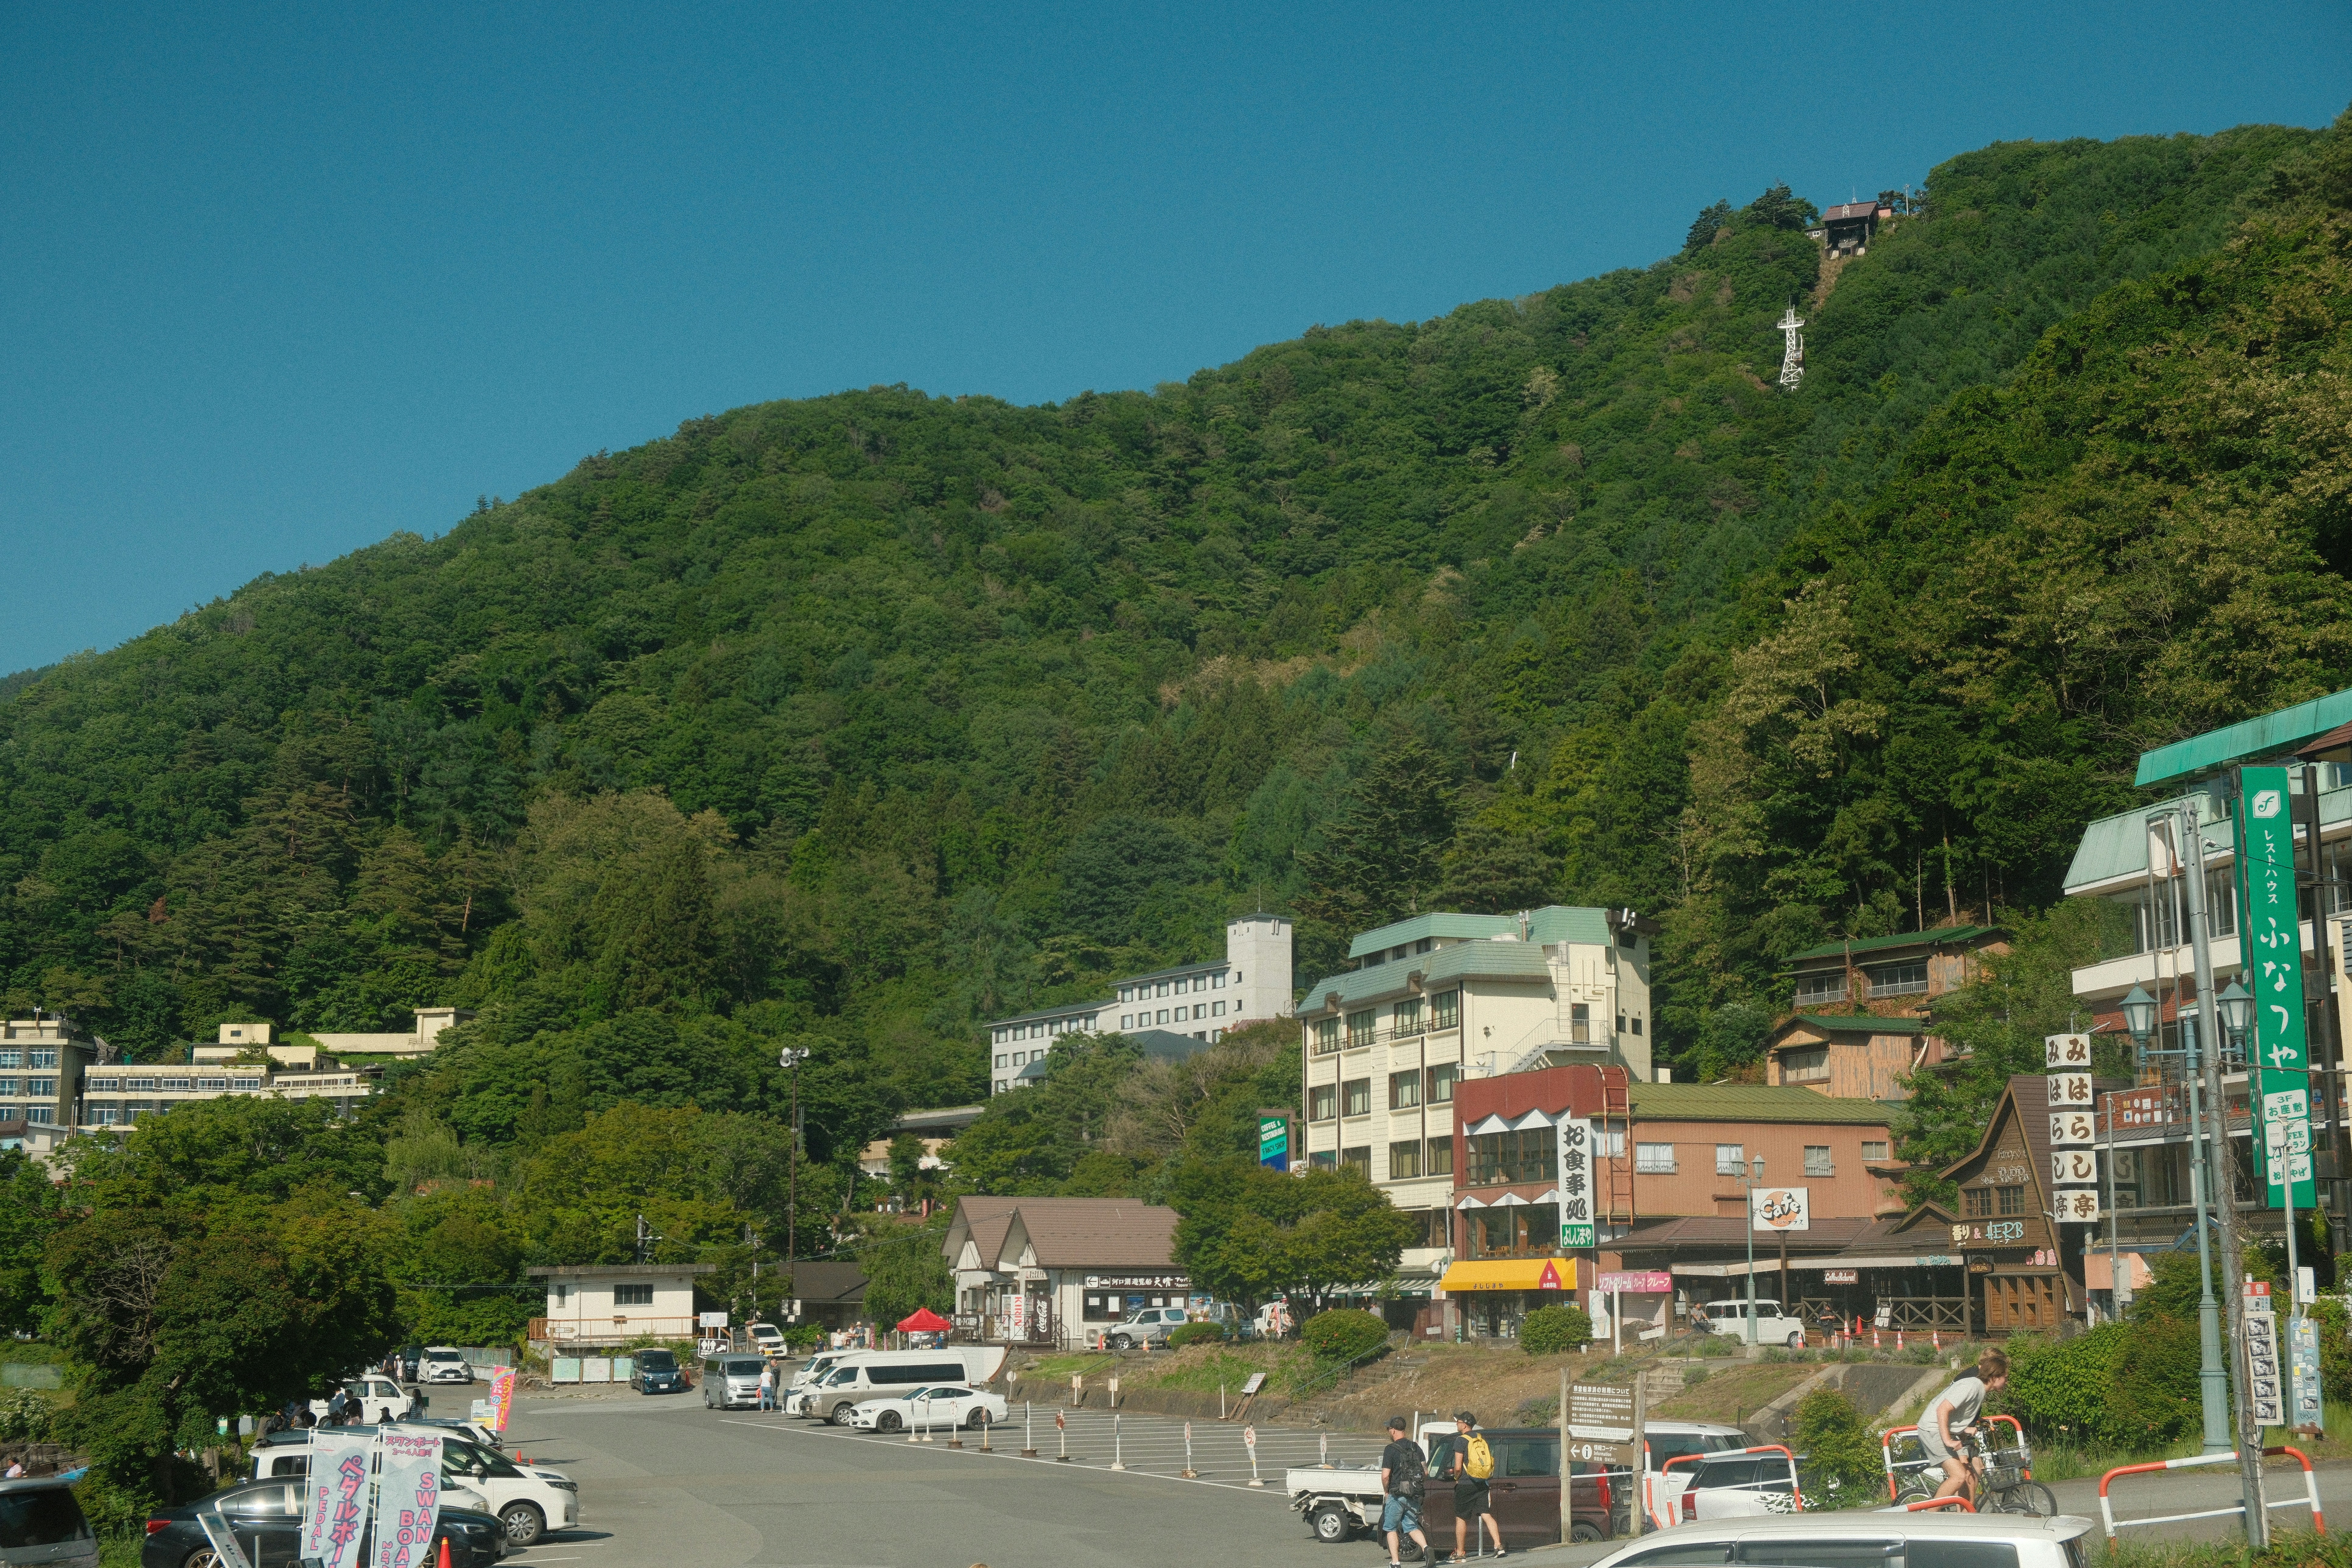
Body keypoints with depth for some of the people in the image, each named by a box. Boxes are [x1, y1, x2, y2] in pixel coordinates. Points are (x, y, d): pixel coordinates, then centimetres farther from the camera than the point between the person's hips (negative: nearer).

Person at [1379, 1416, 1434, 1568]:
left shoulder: (1391, 1450, -11)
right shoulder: (1416, 1447, 7)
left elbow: (1385, 1475, -15)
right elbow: (1426, 1472, 8)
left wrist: (1386, 1491, 1)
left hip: (1397, 1496, -5)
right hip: (1415, 1498, 5)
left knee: (1391, 1528, 10)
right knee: (1412, 1527, 13)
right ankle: (1426, 1548, -14)